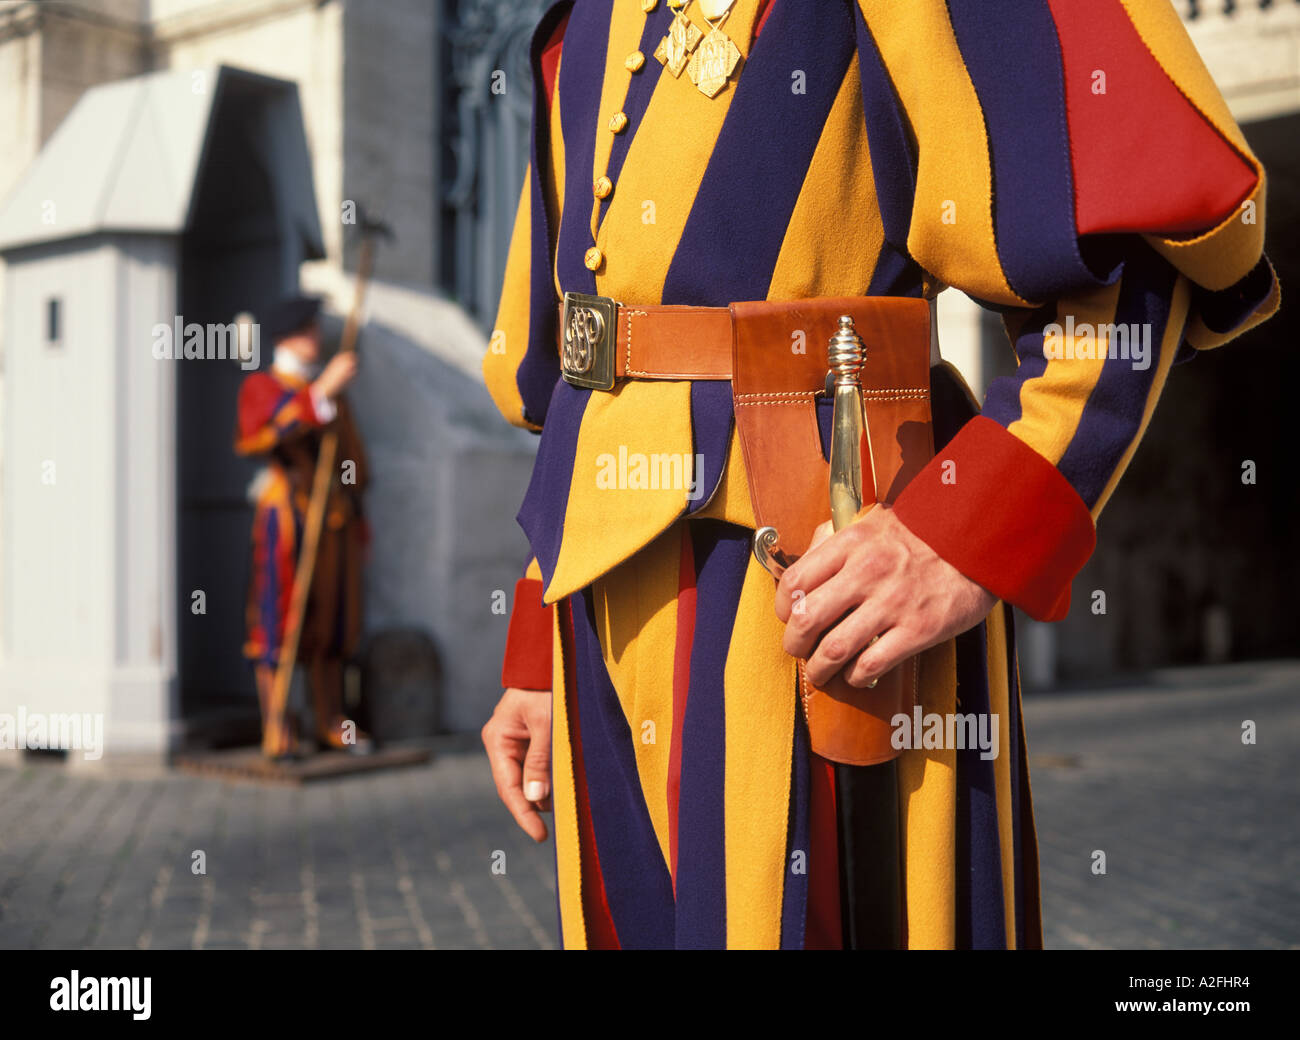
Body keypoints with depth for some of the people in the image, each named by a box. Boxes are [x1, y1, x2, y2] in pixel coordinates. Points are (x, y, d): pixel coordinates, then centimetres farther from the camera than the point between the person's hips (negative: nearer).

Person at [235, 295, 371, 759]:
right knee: (276, 619, -7)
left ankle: (331, 721, 14)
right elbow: (268, 431, -18)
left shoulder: (333, 390, 20)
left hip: (335, 518, 6)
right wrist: (321, 391, -23)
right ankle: (276, 729, -5)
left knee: (332, 619, 7)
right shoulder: (261, 386, 3)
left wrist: (355, 511, 18)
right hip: (286, 515, -6)